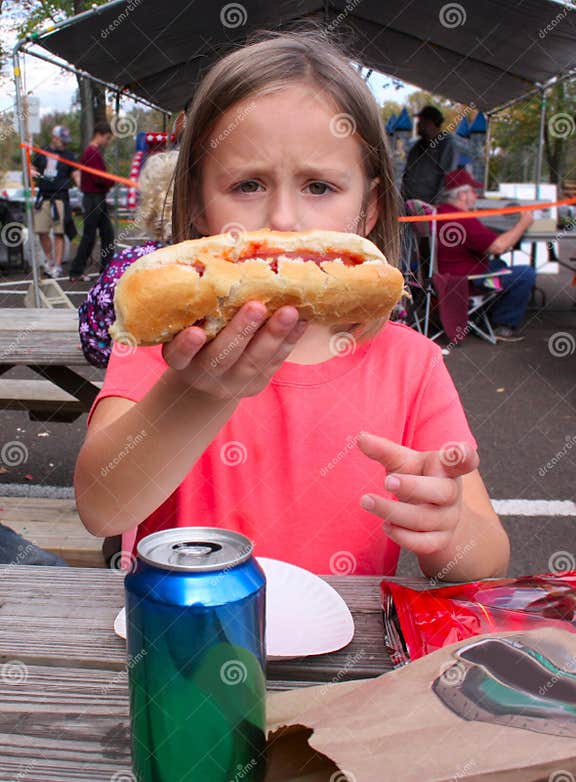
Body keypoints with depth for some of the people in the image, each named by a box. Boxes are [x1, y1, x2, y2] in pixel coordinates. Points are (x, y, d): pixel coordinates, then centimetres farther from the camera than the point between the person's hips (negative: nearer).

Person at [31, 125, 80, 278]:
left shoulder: (68, 156, 6)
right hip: (43, 196, 3)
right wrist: (32, 172, -3)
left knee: (58, 233, -5)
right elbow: (32, 168, 22)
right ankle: (49, 259, 23)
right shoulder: (42, 153, 13)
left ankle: (57, 265, 1)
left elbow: (76, 175, -1)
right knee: (42, 231, 3)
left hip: (60, 197, -3)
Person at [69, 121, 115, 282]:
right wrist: (114, 181, -6)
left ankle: (106, 267, 19)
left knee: (108, 233, 13)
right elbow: (99, 178, -21)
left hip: (98, 198, 10)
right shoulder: (93, 153, -16)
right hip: (94, 198, -10)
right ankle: (76, 272, 0)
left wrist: (110, 182, 2)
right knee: (89, 237, -5)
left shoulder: (92, 152, 16)